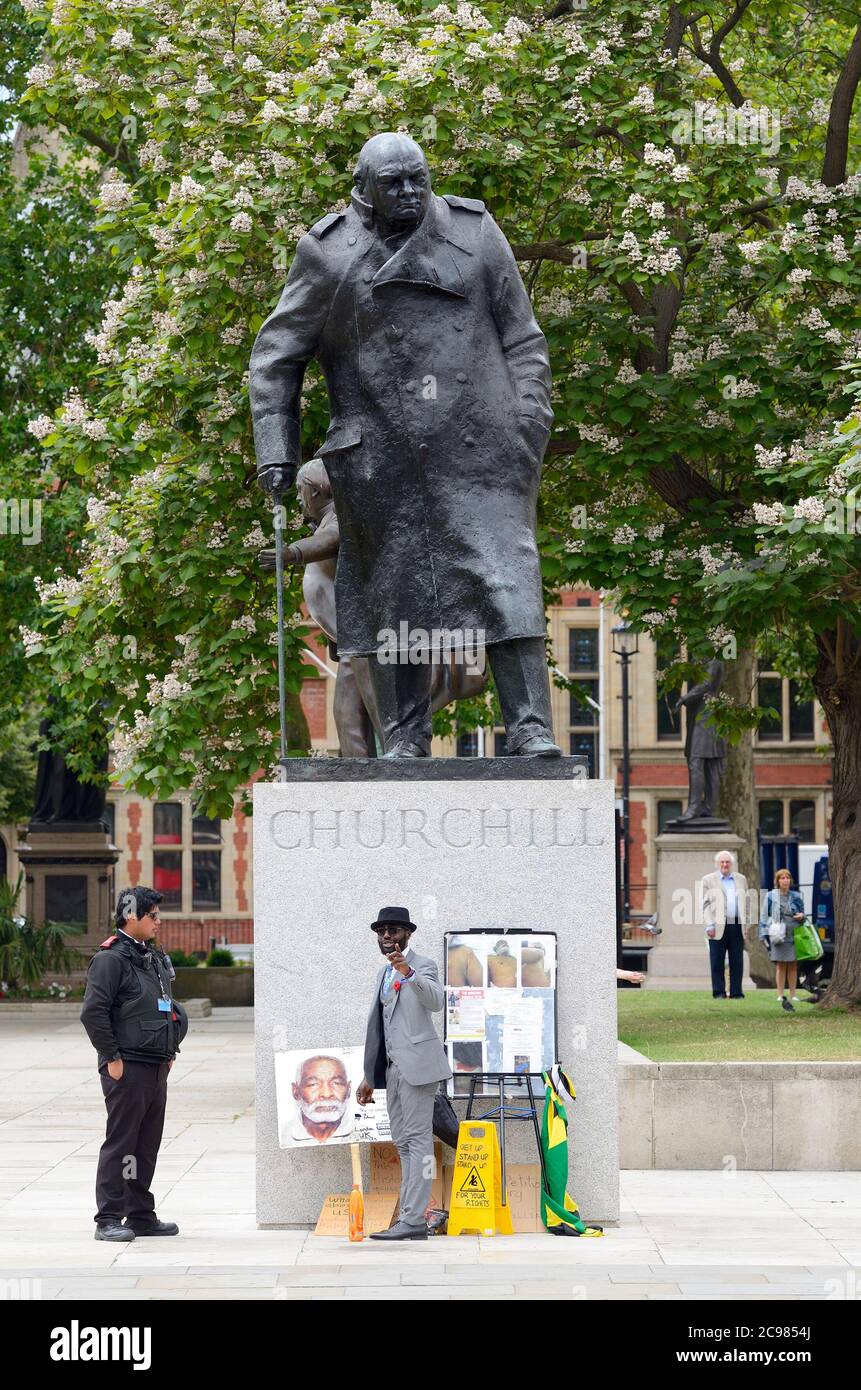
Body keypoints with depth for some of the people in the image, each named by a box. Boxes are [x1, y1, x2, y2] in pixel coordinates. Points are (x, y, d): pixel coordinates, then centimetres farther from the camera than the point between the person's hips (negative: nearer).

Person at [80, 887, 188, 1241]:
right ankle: (108, 1220, -3)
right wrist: (112, 1058, -17)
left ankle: (141, 1215, 20)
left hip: (157, 1068, 9)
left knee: (148, 1145, 12)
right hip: (127, 1068, -9)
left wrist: (170, 1052, 19)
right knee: (120, 1143, -6)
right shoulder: (111, 959, -11)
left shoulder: (155, 959, 17)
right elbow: (93, 1012, -18)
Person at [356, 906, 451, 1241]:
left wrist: (408, 973, -42)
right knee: (403, 1142, 8)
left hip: (416, 1064, -9)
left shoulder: (422, 966, -5)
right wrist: (369, 1077, 23)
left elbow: (436, 1001, -26)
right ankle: (410, 1219, 10)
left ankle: (413, 1219, -15)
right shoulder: (384, 974, 20)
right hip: (392, 1068, 9)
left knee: (417, 1139, -11)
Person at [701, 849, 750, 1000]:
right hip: (718, 926, -3)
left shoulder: (741, 879, 17)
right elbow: (705, 905, 1)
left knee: (737, 962, 2)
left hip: (737, 926, 3)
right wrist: (709, 925, -8)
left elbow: (746, 903, 17)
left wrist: (746, 924, 9)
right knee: (717, 962, -2)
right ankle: (719, 992, 4)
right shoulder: (709, 880, 7)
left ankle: (736, 992, 7)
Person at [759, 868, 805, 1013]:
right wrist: (764, 934, 0)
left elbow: (802, 912, 19)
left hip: (794, 934, 2)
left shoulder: (796, 896, 10)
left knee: (793, 965, 5)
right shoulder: (771, 896, 3)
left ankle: (793, 995, 14)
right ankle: (782, 996, 3)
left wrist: (801, 916, -5)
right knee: (781, 965, -2)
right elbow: (765, 915, 5)